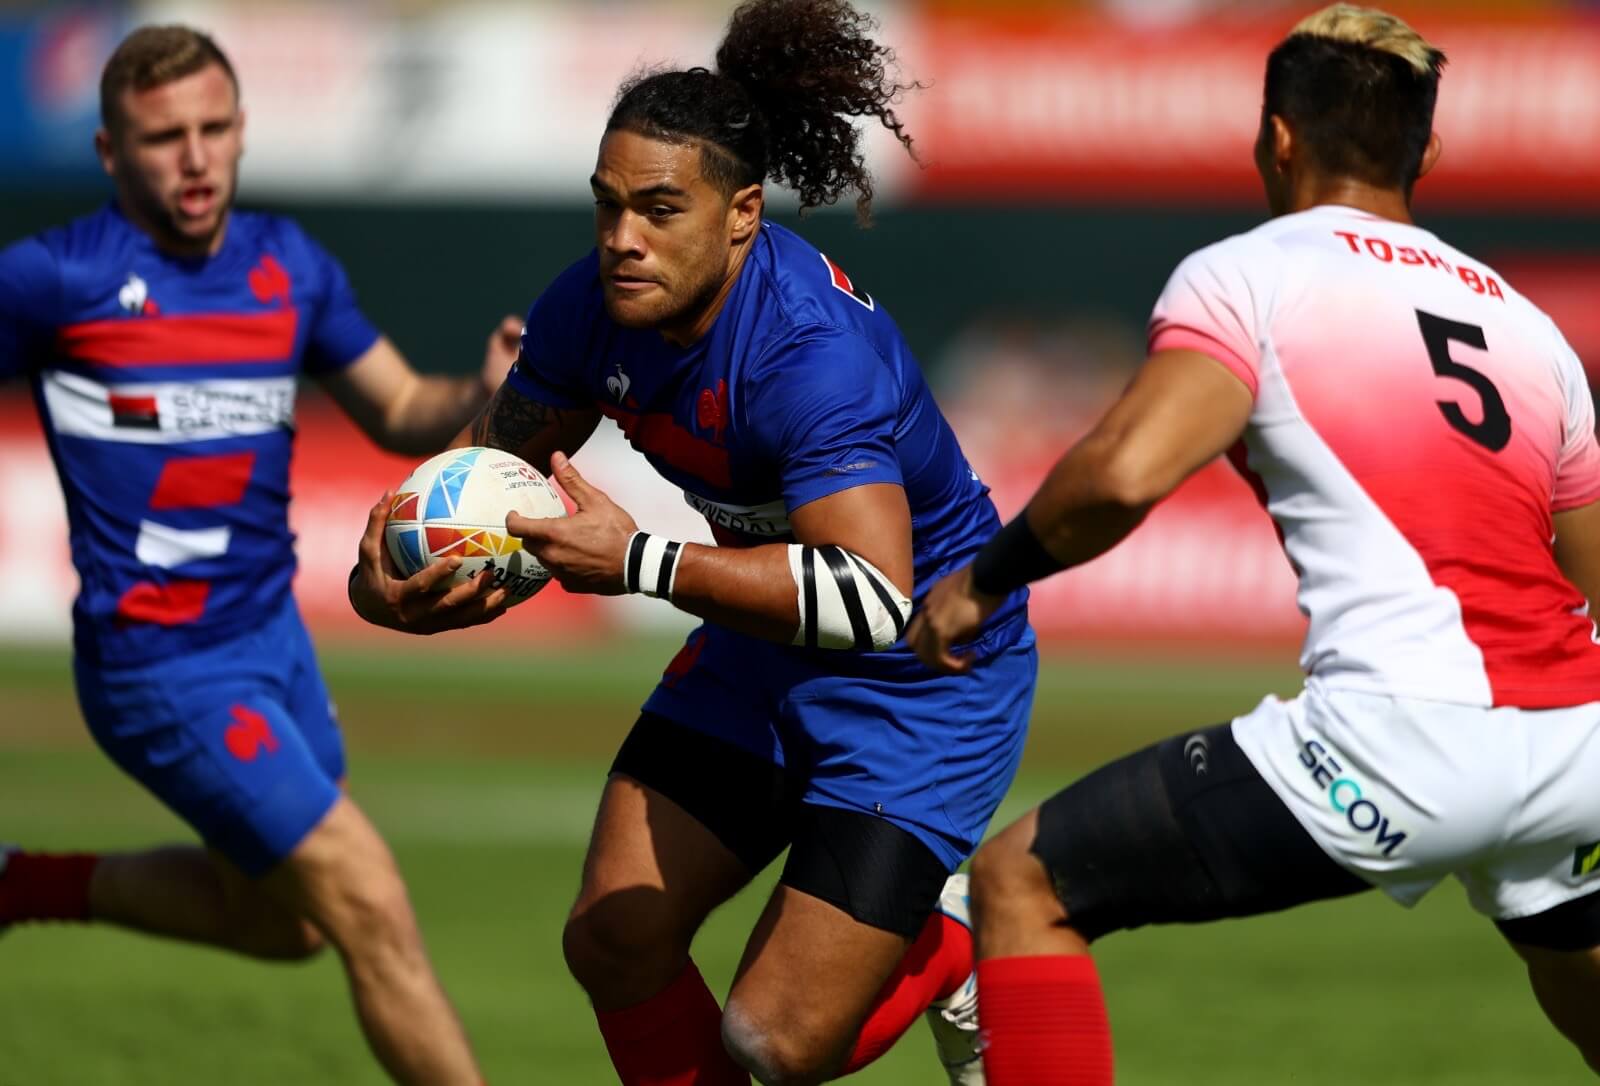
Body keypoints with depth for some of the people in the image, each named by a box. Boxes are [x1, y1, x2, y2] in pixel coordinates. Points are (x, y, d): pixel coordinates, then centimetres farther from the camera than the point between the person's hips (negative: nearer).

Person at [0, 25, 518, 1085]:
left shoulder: (292, 265, 4)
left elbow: (400, 413, 12)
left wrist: (482, 392, -8)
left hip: (273, 634, 7)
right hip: (163, 670, -7)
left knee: (277, 921, 23)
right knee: (371, 910, -11)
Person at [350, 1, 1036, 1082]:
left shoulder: (814, 354, -34)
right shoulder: (596, 307, -11)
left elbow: (872, 601, -45)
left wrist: (641, 563, -43)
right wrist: (389, 575, -15)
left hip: (928, 674, -8)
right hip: (762, 650, 8)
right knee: (614, 943, 3)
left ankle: (954, 942, 21)